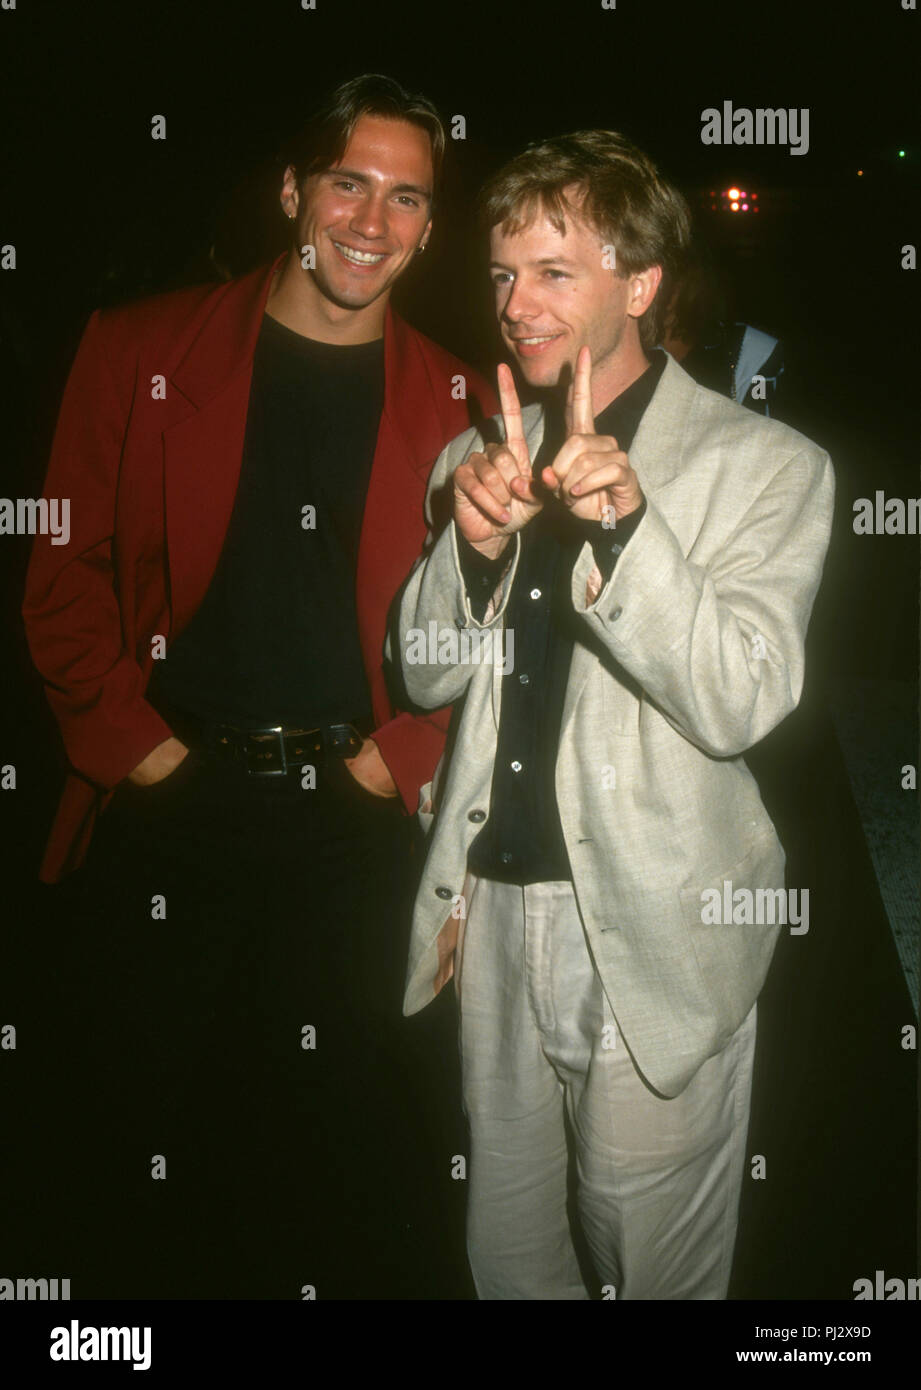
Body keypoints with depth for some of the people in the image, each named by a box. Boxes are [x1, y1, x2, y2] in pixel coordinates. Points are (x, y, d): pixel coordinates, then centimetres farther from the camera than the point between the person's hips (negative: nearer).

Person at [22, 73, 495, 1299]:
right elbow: (66, 574, 2)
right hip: (169, 806, 0)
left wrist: (404, 754, -7)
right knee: (156, 1118, 14)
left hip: (355, 816, 1)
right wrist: (129, 740, -7)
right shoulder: (139, 351, 2)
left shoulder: (456, 403, 4)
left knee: (352, 1133, 13)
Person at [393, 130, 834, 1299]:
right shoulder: (481, 457, 7)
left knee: (652, 1253, 13)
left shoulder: (766, 465, -8)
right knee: (508, 1244, 21)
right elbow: (425, 676, 4)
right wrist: (472, 543, -15)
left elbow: (740, 704, -18)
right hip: (496, 906, 5)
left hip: (653, 936, -4)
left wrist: (627, 525, -32)